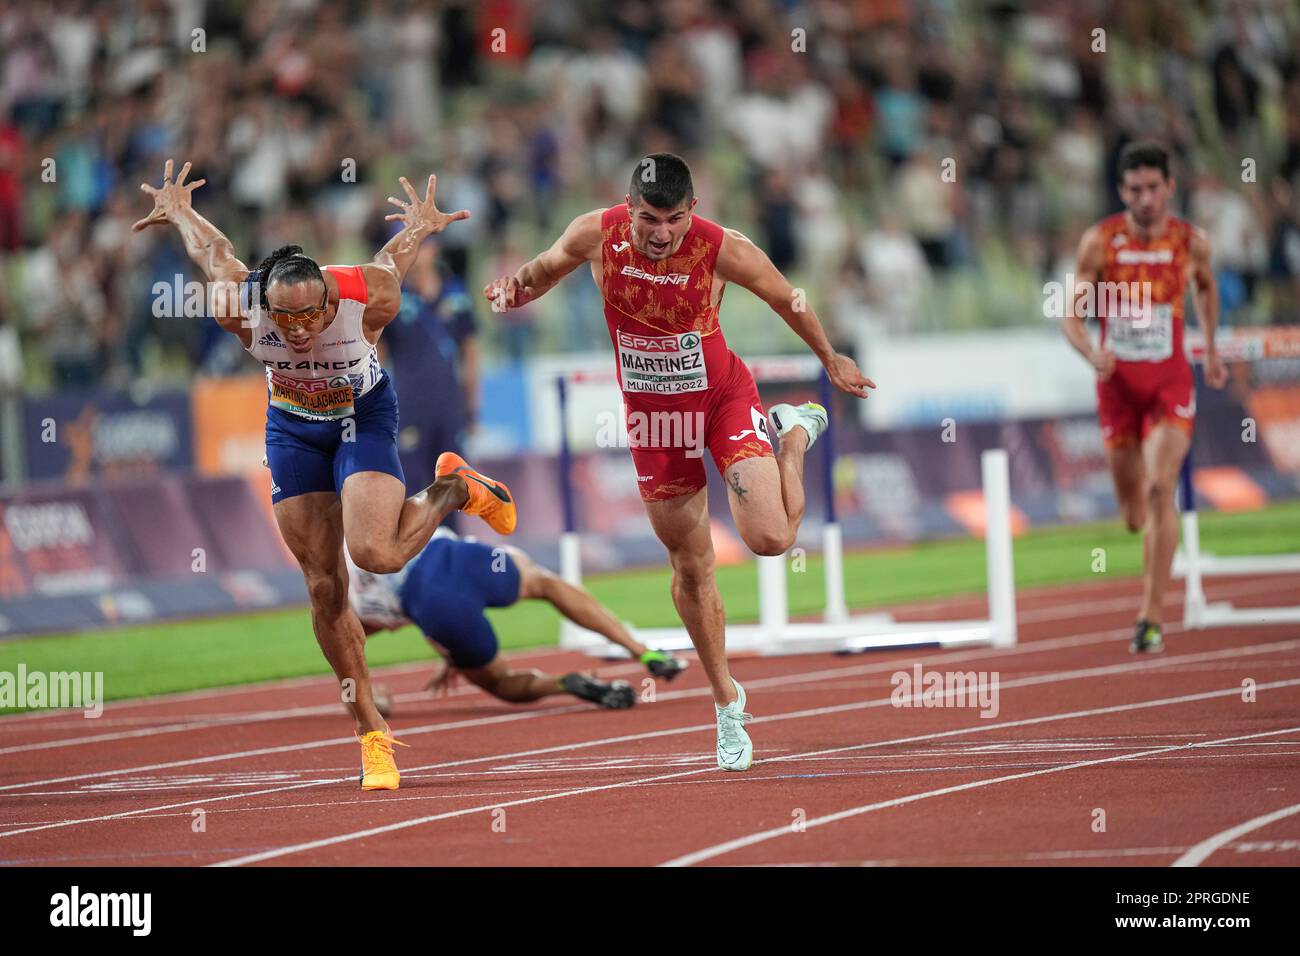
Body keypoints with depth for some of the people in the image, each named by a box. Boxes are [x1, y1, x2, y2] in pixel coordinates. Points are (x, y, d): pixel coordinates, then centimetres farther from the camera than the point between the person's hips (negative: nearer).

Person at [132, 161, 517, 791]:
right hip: (292, 426, 2)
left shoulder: (369, 298, -34)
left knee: (376, 553, -26)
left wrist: (420, 226, 11)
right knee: (323, 587, 0)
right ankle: (371, 732, 10)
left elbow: (397, 250, -11)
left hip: (363, 415, -2)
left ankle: (453, 490, 6)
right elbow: (209, 245, -8)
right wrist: (177, 212, 13)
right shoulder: (237, 305, -29)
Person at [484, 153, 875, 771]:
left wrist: (830, 360, 10)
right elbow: (547, 267, 7)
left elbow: (786, 300, -5)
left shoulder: (723, 250, -24)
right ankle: (727, 700, 30)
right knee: (690, 567, 10)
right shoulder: (597, 235, -17)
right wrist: (517, 285, -16)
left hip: (724, 397, -3)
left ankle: (796, 436, 14)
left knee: (770, 539, -20)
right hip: (651, 415, 3)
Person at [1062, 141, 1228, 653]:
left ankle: (1152, 618, -20)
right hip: (1118, 381, 1)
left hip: (1170, 381, -1)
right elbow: (1071, 313, -5)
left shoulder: (1191, 241, -3)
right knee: (1134, 511, 10)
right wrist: (1092, 353, -25)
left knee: (1160, 490, -20)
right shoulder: (1100, 241, -6)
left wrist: (1211, 350, 21)